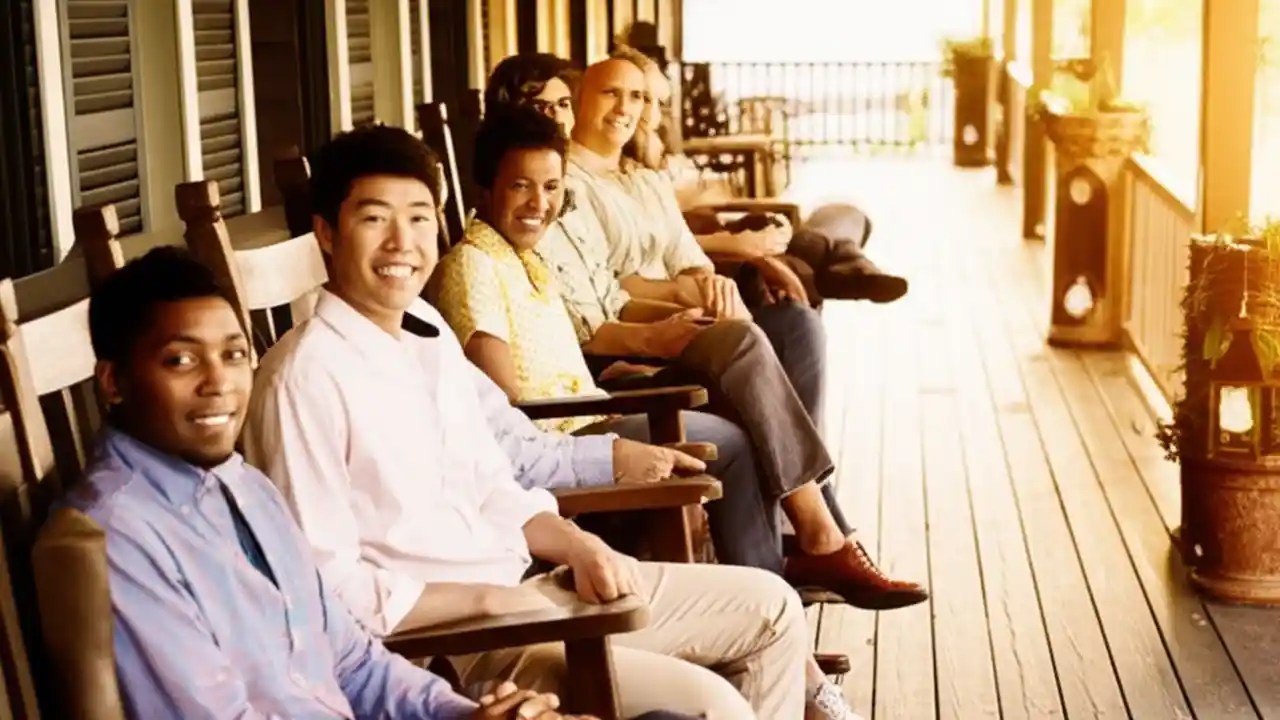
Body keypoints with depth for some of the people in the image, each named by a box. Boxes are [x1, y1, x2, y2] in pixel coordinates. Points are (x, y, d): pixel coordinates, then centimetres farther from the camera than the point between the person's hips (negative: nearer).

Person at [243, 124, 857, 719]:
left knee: (769, 607, 12)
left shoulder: (429, 333, 9)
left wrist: (575, 545, -2)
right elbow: (324, 587, -20)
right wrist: (484, 600, -18)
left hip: (522, 587, 9)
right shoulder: (307, 377, -18)